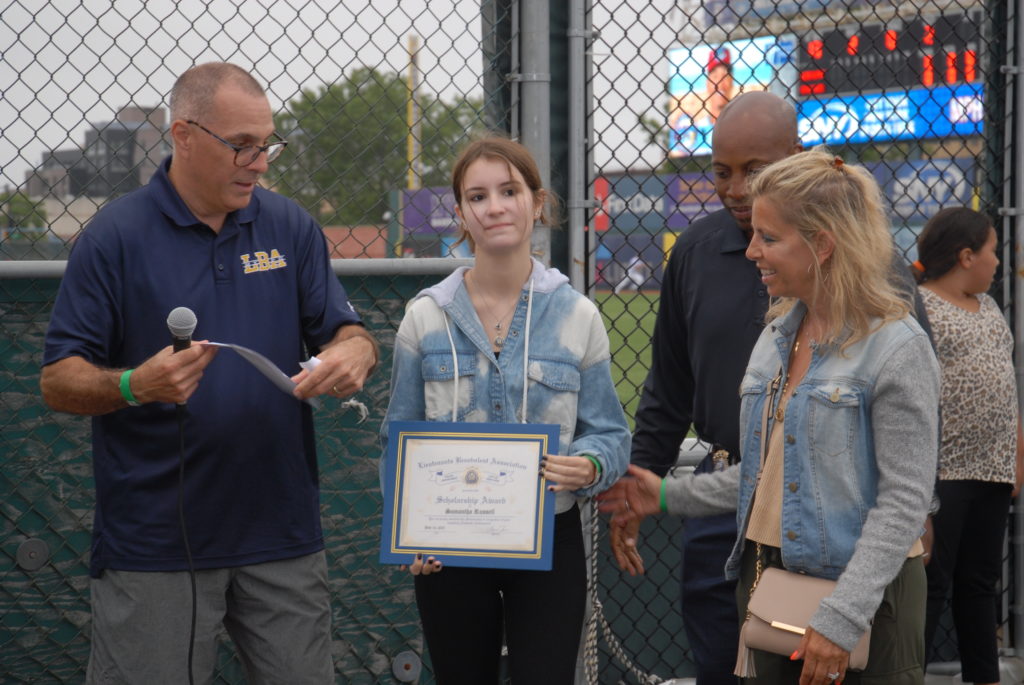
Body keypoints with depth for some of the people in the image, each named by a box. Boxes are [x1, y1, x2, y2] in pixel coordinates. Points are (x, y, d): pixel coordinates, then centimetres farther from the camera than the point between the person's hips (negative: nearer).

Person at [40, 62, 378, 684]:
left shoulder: (292, 229, 9)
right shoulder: (115, 237, -4)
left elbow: (346, 330, 10)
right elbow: (58, 381, -5)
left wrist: (353, 354, -15)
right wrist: (135, 385, -25)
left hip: (282, 536, 4)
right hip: (154, 542, -3)